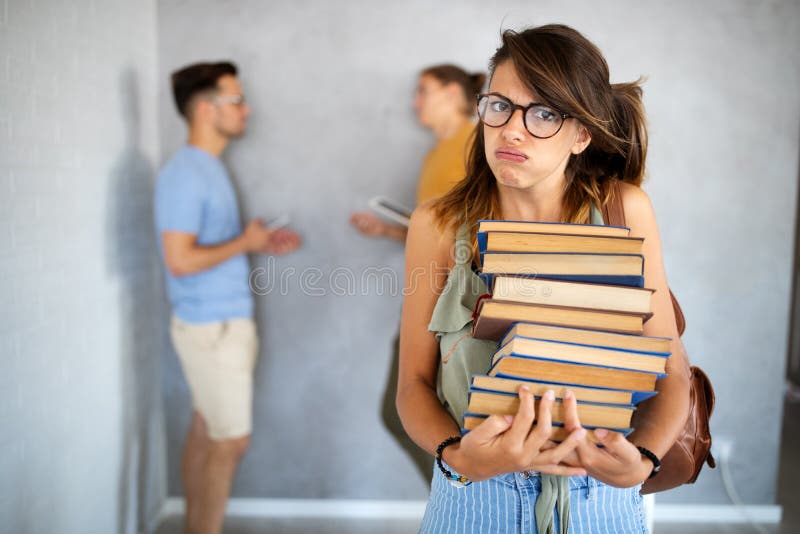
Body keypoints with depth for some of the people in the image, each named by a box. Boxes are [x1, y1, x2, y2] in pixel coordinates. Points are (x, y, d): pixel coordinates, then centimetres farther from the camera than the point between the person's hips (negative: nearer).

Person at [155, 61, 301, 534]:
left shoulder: (209, 167, 12)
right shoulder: (185, 174, -18)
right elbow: (181, 260, -25)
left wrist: (261, 244, 6)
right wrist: (246, 243, -14)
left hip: (224, 321, 9)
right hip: (213, 326, -9)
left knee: (207, 431, 15)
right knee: (231, 440, -1)